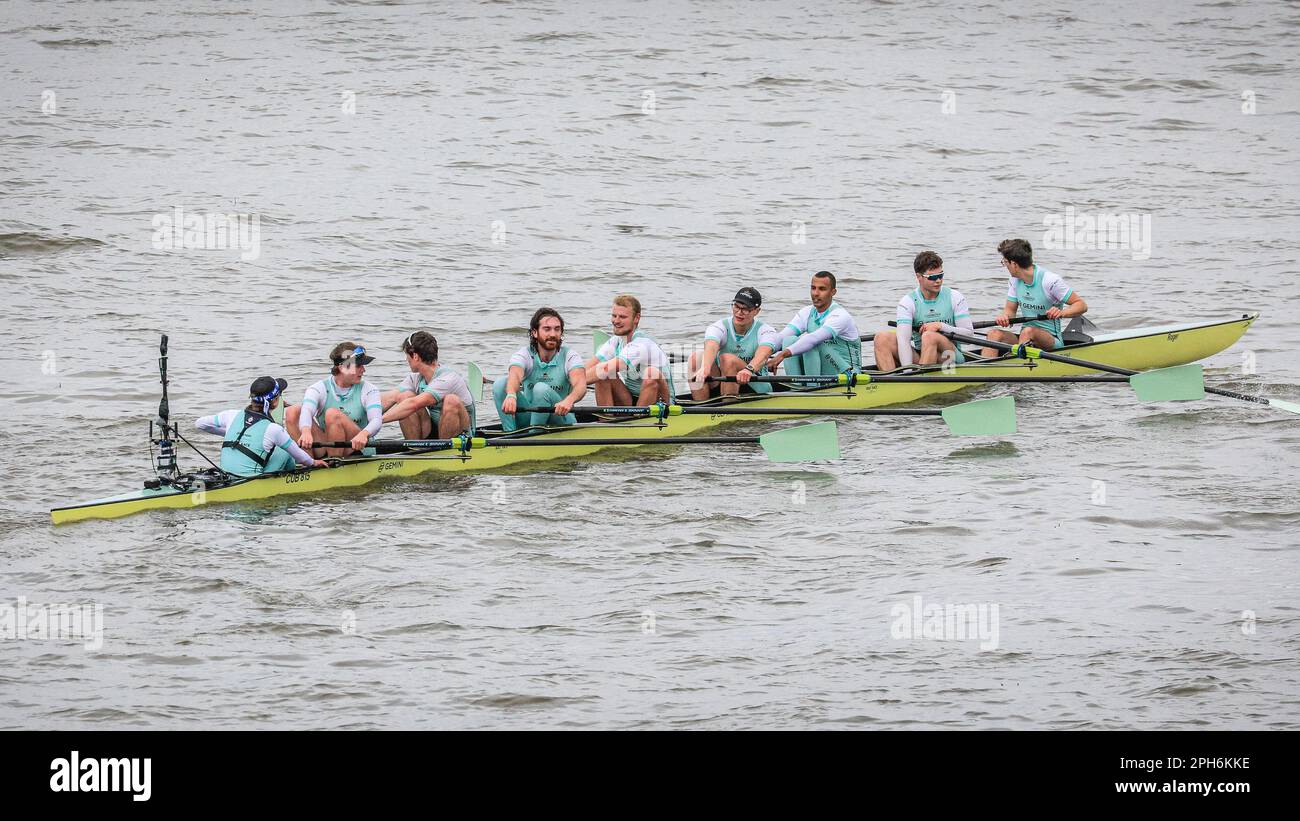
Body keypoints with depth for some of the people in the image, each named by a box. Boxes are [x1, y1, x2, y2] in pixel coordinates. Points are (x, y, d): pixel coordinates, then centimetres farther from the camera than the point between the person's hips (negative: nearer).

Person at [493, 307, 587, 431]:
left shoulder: (569, 356, -8)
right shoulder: (524, 355, -5)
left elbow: (581, 385, -28)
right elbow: (515, 376, -28)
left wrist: (569, 400, -53)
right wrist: (511, 395, -53)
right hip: (528, 418, 3)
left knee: (541, 389, -31)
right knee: (500, 383, -18)